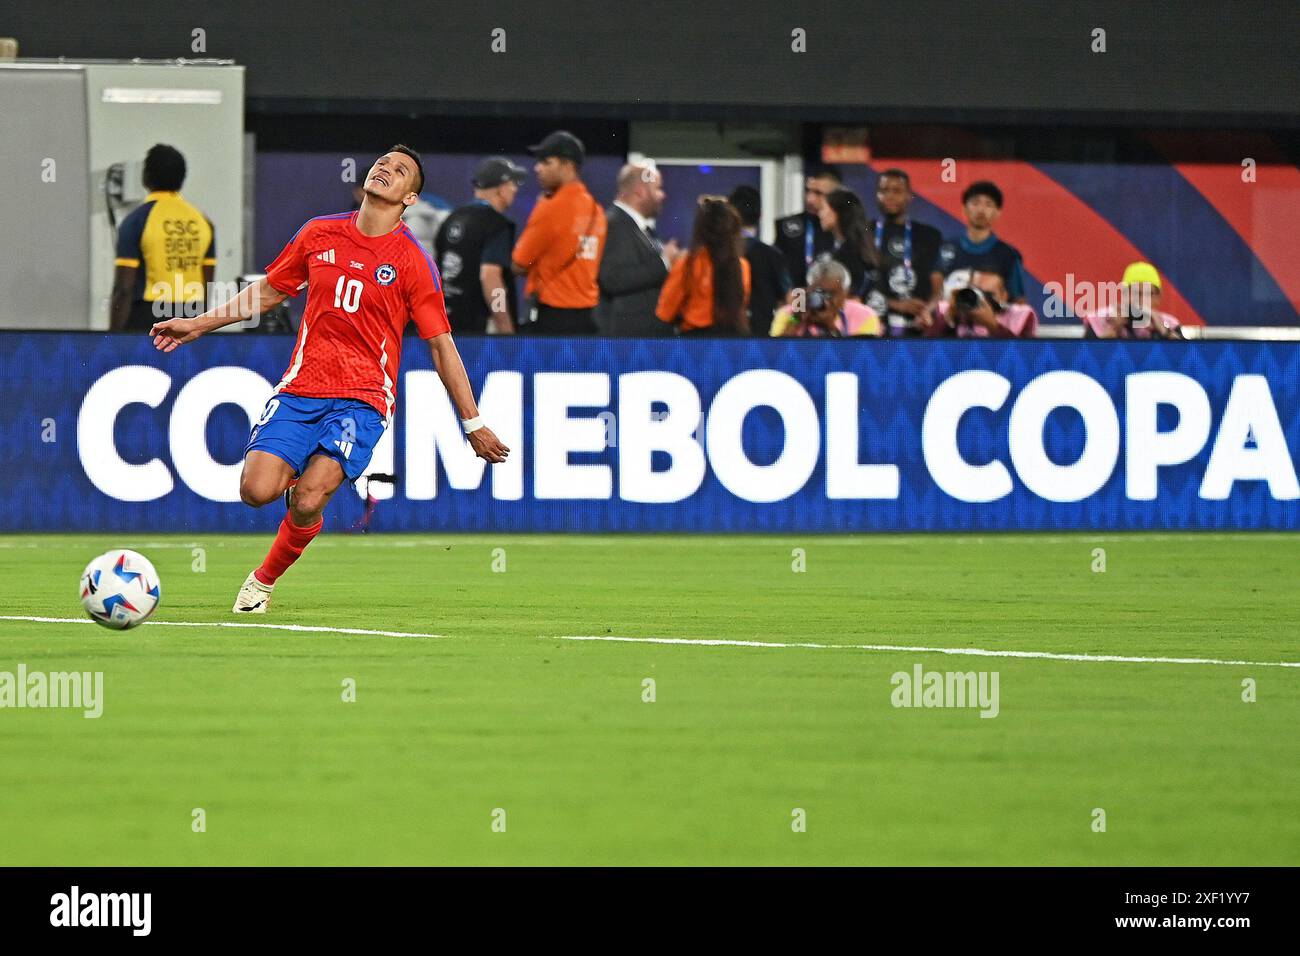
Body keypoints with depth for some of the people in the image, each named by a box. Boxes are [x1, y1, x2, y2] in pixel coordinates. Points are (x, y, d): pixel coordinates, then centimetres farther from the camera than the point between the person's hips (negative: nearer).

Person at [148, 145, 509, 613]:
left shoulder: (413, 262, -2)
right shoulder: (319, 233, 7)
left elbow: (441, 345, 3)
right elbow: (269, 291, 22)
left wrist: (473, 424, 3)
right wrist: (198, 324, 22)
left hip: (362, 399, -3)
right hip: (300, 388, 3)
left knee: (307, 502, -21)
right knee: (256, 490, -16)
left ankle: (264, 579, 7)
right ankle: (294, 476, 20)